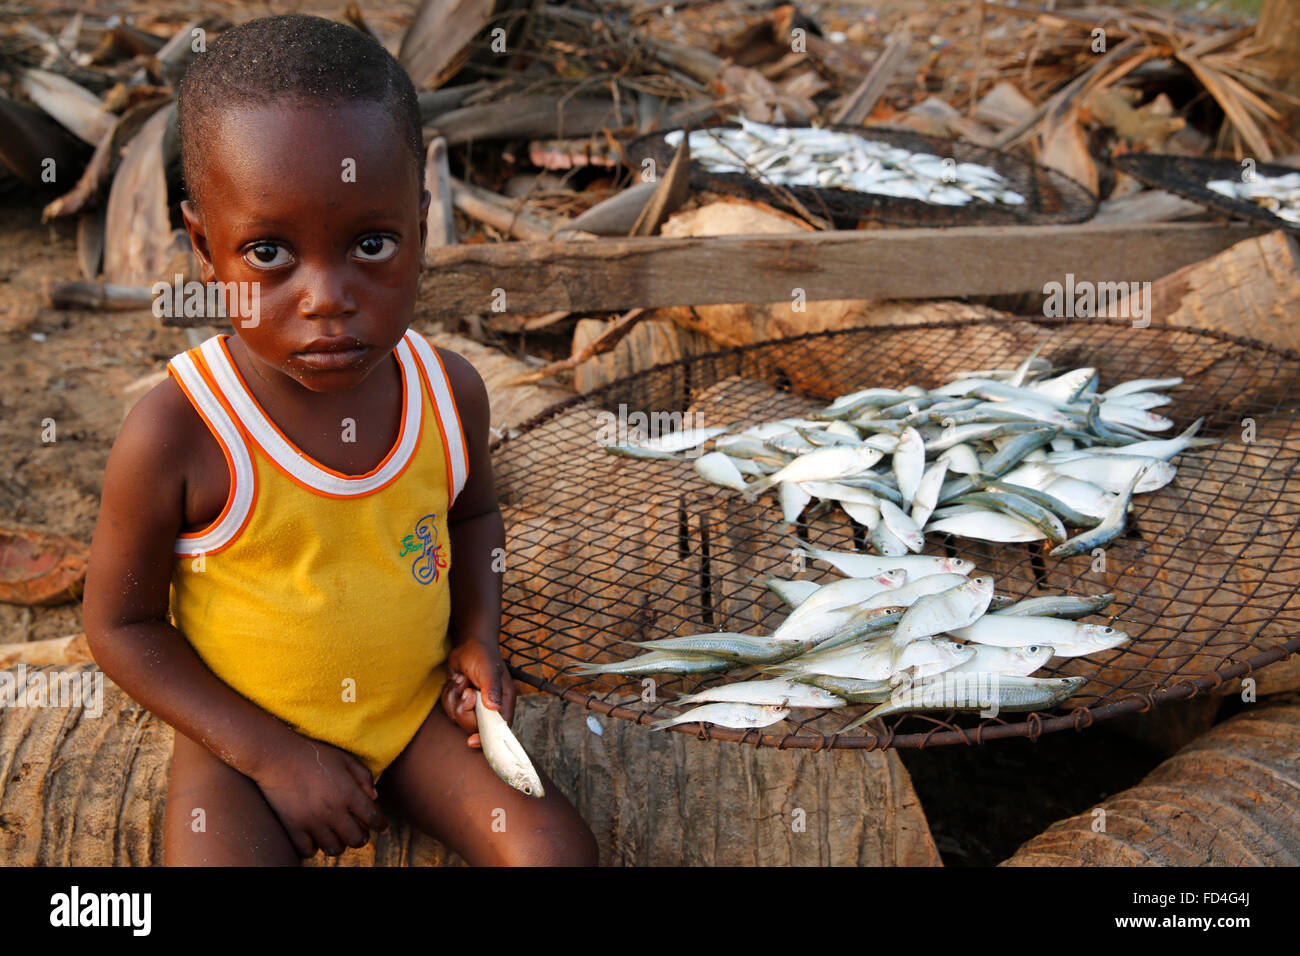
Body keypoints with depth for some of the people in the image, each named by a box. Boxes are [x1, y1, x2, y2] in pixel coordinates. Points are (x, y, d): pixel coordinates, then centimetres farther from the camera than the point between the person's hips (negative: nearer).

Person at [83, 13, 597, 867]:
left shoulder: (449, 389, -12)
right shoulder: (175, 436, -24)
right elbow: (122, 624, -12)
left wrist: (479, 635, -6)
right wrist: (270, 753, -15)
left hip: (418, 708, 3)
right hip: (242, 734, -2)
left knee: (559, 849, -7)